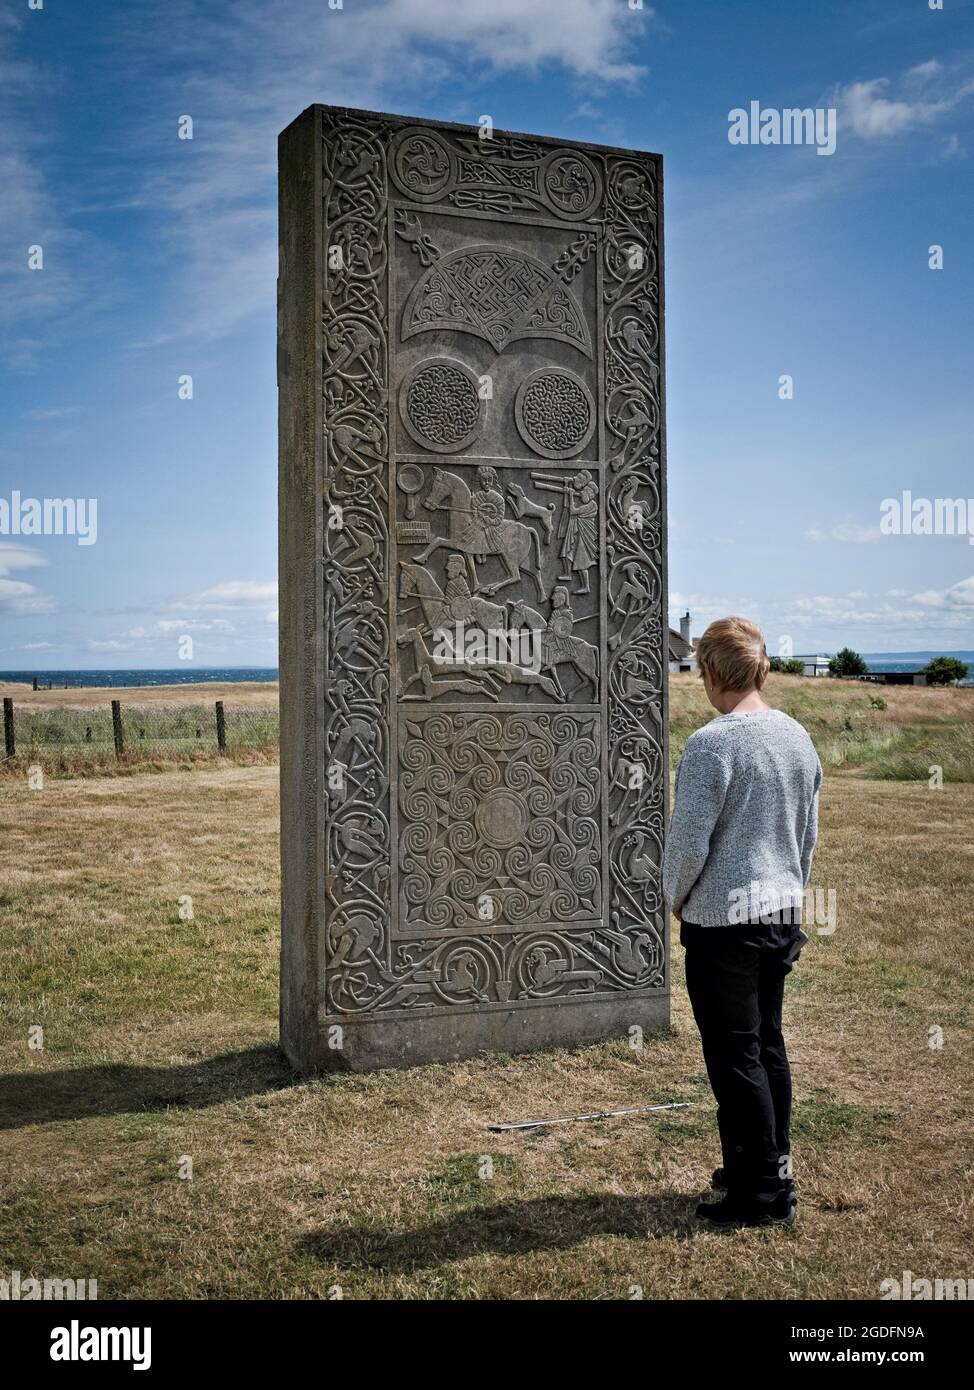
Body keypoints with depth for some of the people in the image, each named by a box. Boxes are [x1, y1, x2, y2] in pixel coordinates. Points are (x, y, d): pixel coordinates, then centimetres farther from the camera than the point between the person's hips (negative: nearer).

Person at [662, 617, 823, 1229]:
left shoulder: (712, 743, -19)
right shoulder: (798, 737, 4)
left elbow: (689, 840, -18)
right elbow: (809, 831, 13)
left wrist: (676, 897, 0)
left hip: (724, 920, -8)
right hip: (783, 913, 8)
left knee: (736, 1057, 2)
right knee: (769, 1044, 19)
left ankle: (765, 1193, 9)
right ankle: (773, 1162, 30)